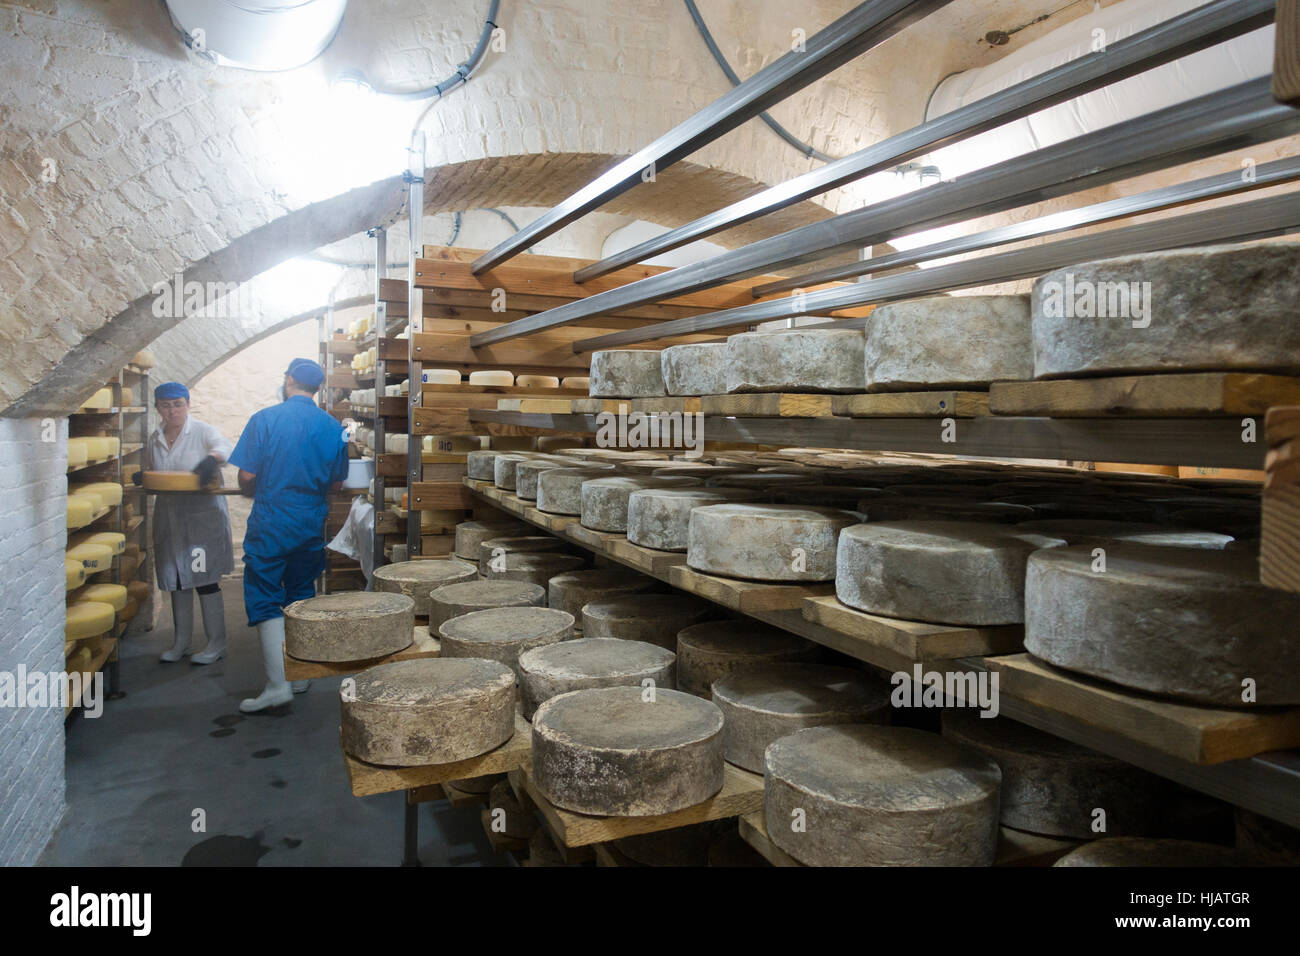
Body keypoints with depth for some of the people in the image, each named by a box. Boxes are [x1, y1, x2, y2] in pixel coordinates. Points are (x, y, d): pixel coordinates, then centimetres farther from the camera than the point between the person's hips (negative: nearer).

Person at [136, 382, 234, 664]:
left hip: (203, 516, -5)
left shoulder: (202, 432, -4)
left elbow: (224, 447, -23)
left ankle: (217, 643, 6)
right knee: (177, 580, 12)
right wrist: (141, 478, -1)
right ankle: (181, 642, 24)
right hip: (169, 519, 5)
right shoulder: (154, 440, 12)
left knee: (205, 579, -4)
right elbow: (150, 472, 23)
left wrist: (212, 458, -45)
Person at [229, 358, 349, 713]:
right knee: (301, 597, 15)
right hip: (312, 525, 4)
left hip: (271, 525, -4)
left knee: (264, 599, -1)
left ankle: (277, 684, -7)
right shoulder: (333, 427, 2)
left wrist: (259, 494, 13)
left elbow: (246, 476, -9)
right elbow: (337, 483, 7)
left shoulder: (265, 419, -8)